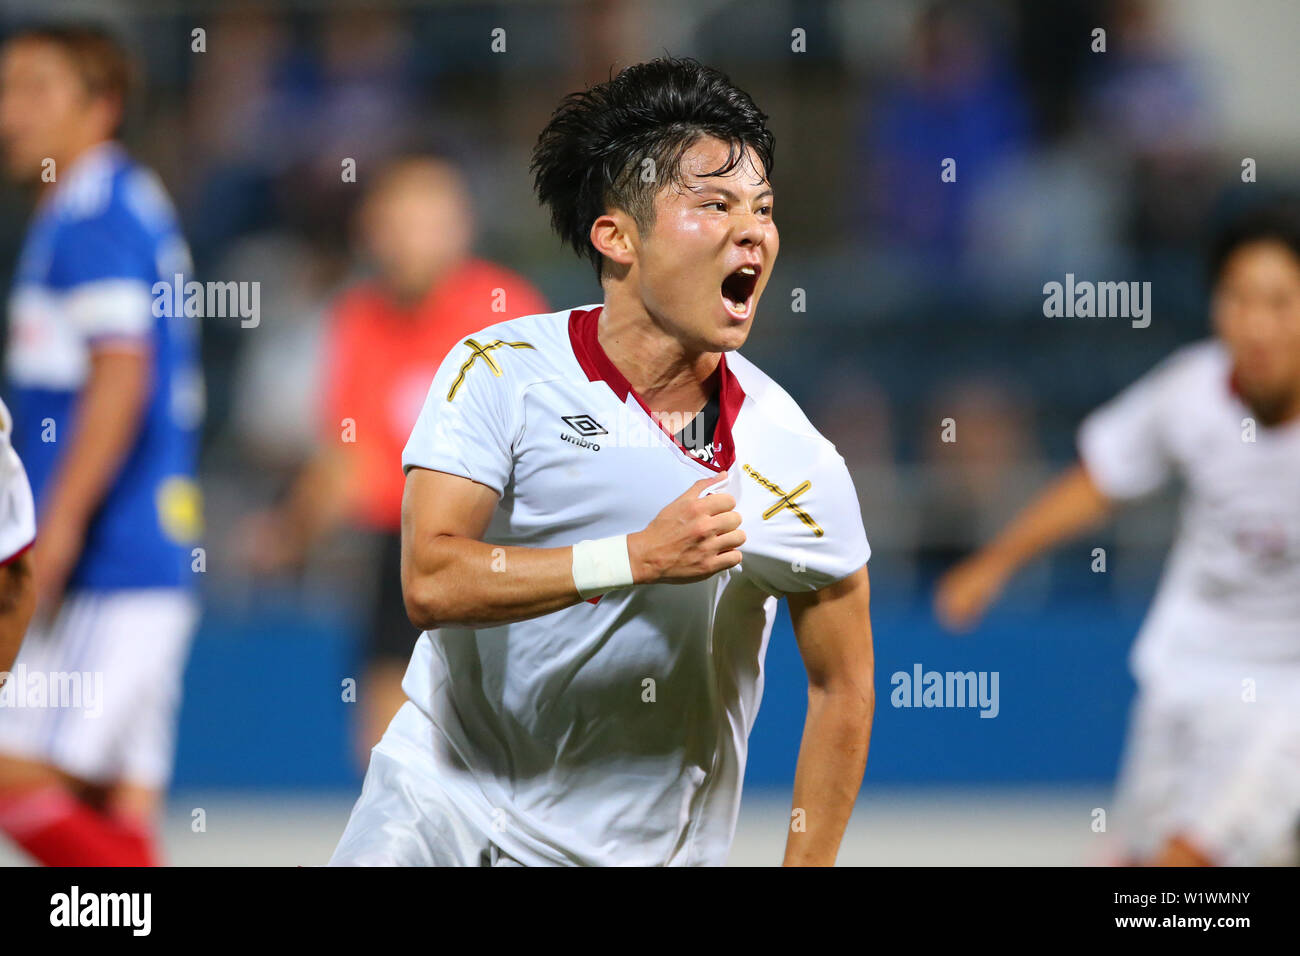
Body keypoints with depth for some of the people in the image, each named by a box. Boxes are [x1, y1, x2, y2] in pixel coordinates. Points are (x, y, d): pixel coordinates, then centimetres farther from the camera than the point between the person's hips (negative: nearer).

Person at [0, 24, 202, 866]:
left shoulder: (91, 216, -9)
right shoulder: (136, 204, 20)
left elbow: (121, 375, -20)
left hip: (111, 567, -10)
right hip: (152, 557, 10)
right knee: (115, 805, 7)